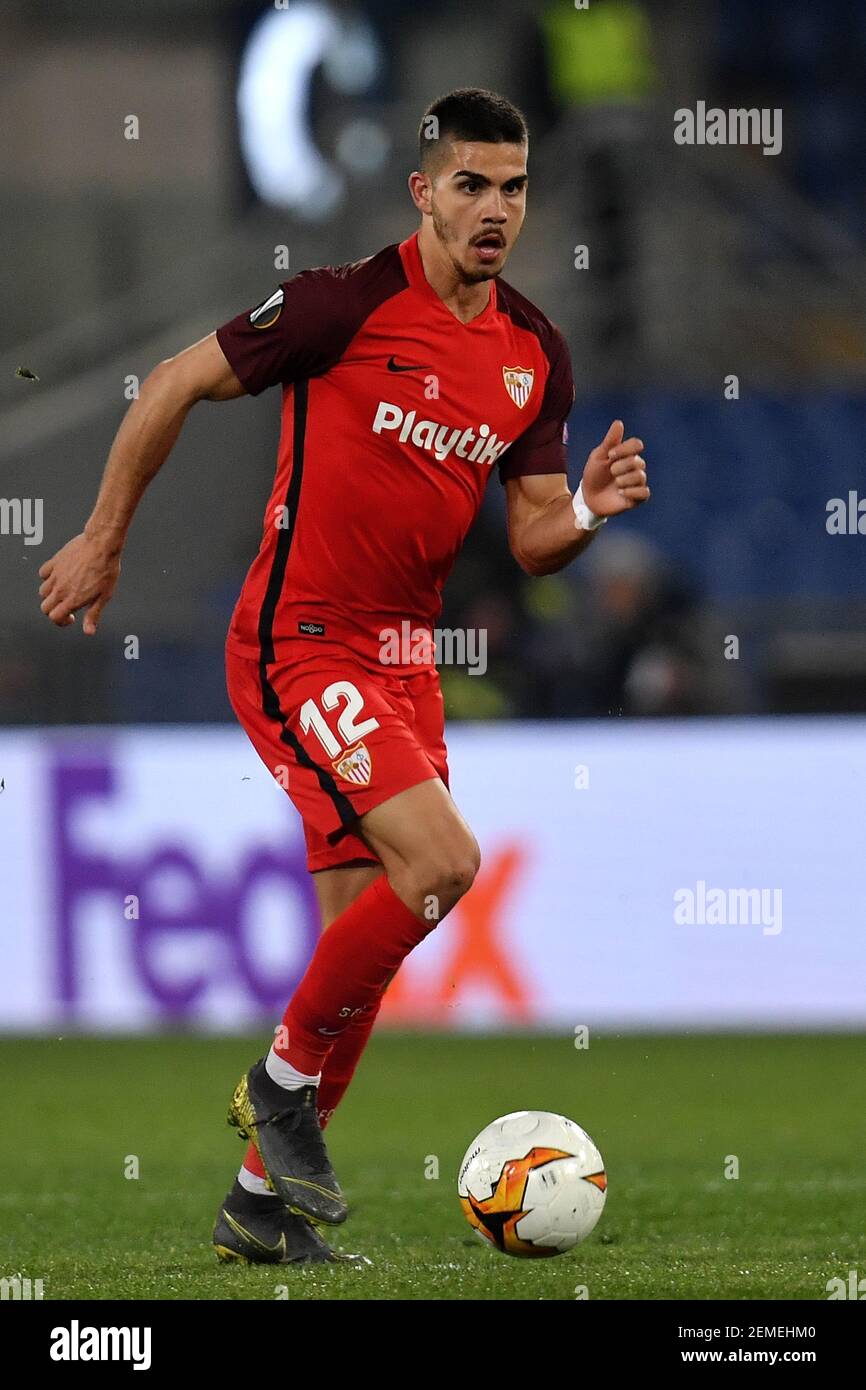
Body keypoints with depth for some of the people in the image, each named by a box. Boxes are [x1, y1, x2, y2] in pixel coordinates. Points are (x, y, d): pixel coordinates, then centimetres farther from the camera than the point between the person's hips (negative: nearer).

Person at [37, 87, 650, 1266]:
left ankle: (262, 1200, 19)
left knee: (364, 944, 7)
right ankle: (285, 1080, -3)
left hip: (403, 661, 7)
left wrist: (589, 510, -12)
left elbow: (531, 543, 11)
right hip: (299, 646, -7)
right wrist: (103, 539, 1)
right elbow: (176, 384, -4)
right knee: (441, 861, -23)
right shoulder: (351, 302, -13)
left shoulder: (535, 353, 6)